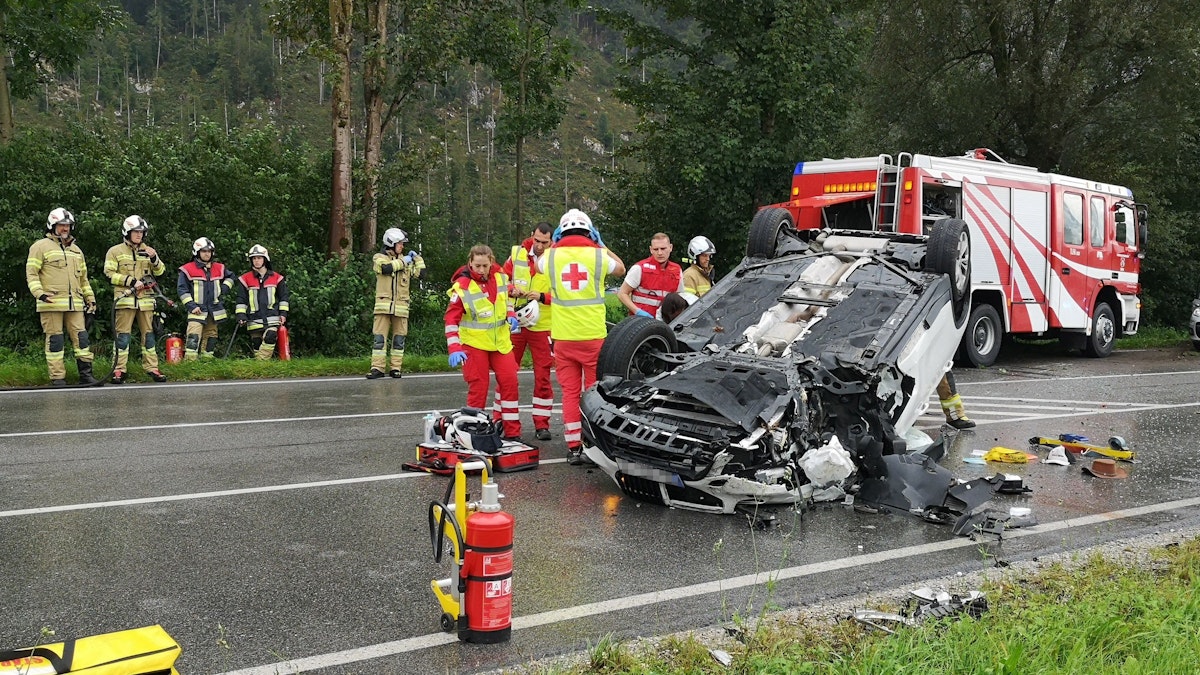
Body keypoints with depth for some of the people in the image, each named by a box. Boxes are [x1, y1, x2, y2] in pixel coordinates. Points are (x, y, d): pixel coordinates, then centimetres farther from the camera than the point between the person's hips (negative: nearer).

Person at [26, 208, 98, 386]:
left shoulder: (76, 249, 22)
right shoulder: (41, 246, 3)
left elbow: (83, 278, 27)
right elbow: (31, 273, -3)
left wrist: (90, 298, 21)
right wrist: (39, 293, -17)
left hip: (75, 304, 5)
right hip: (51, 303, -5)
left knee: (81, 338, 1)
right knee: (55, 340, -3)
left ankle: (85, 374, 6)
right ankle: (57, 377, 2)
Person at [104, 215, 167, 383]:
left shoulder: (147, 250, 16)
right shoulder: (116, 251, 4)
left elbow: (160, 271, 11)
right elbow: (109, 274, -3)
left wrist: (154, 259, -9)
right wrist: (131, 281, -11)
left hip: (145, 299, 4)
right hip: (125, 299, -4)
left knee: (148, 333, 7)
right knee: (123, 335, -5)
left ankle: (152, 368, 11)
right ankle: (119, 370, -4)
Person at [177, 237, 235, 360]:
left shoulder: (219, 268, 10)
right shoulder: (187, 270, -4)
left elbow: (230, 276, 28)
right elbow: (182, 289, -5)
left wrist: (224, 288, 9)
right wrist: (191, 305, -13)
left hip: (214, 309, 5)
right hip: (197, 310, -5)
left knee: (210, 335, 11)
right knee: (194, 336, -18)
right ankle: (189, 360, -21)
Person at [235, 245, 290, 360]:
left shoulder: (277, 278, 8)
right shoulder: (245, 279, 6)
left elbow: (283, 296, 13)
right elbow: (241, 299, 6)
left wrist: (283, 313, 5)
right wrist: (240, 315, -2)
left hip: (272, 318, -1)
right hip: (254, 319, 1)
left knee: (270, 338, -20)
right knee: (256, 343, 3)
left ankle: (262, 361, -17)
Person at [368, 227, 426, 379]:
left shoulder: (405, 260, 17)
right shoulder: (379, 258, 5)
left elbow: (420, 273, 10)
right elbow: (386, 268, -16)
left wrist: (417, 257, 8)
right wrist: (403, 261, -8)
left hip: (401, 306, 3)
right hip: (384, 305, -3)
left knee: (399, 338, 4)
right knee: (379, 337, -6)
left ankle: (396, 368, 10)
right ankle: (377, 368, -5)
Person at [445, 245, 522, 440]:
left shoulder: (500, 277, 0)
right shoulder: (462, 286, -16)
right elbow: (451, 319, -17)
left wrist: (511, 315, 1)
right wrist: (454, 348, -26)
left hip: (500, 341, 5)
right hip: (474, 343, -5)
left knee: (509, 381, 1)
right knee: (478, 387, -4)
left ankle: (512, 432, 9)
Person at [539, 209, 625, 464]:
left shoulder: (551, 256, 0)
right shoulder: (598, 255, -3)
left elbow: (539, 264, 25)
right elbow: (621, 268, 19)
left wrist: (554, 244, 30)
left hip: (564, 337, 1)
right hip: (593, 335, -1)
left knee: (570, 392, 7)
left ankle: (574, 447, 8)